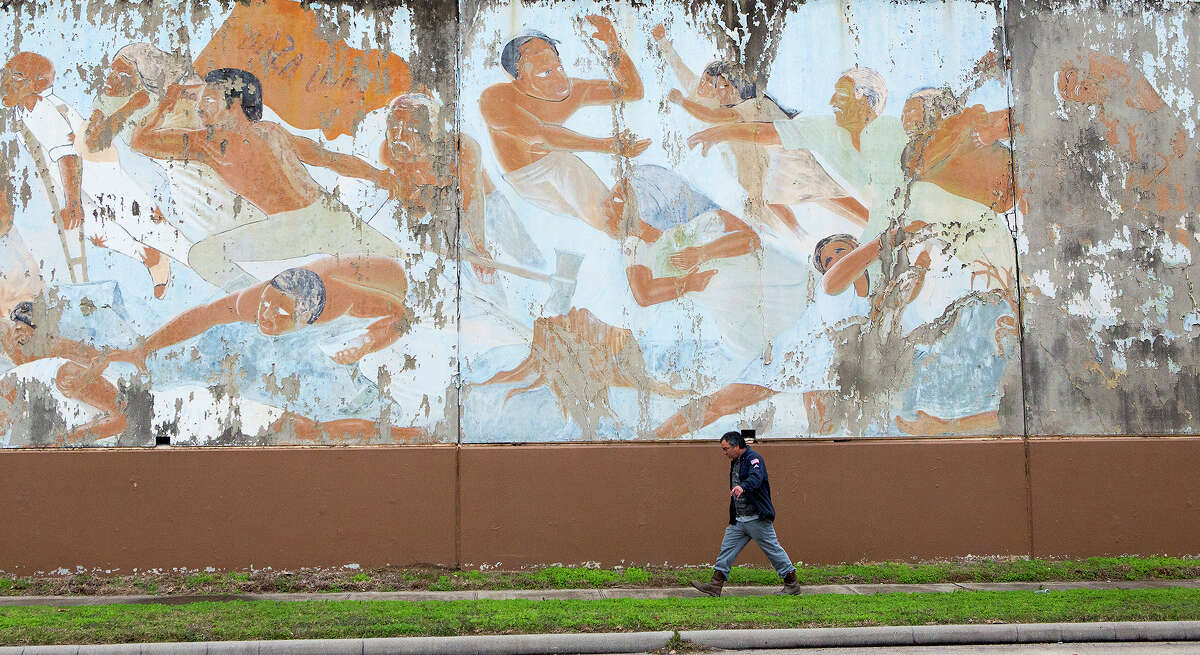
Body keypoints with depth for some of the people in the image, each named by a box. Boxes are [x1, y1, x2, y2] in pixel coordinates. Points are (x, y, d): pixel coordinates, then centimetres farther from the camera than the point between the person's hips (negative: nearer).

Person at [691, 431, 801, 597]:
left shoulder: (753, 459, -13)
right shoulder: (735, 462, 15)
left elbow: (756, 478, -35)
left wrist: (742, 487, -53)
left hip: (757, 518, -9)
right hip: (738, 520, 9)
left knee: (772, 549, -1)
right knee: (727, 548, 4)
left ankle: (792, 584, 11)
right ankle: (715, 586, 5)